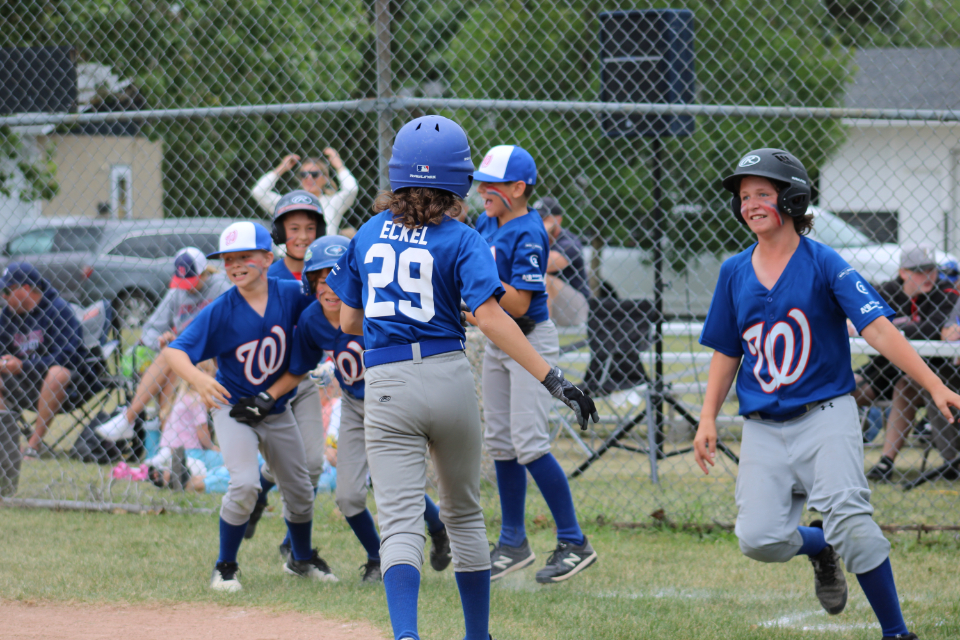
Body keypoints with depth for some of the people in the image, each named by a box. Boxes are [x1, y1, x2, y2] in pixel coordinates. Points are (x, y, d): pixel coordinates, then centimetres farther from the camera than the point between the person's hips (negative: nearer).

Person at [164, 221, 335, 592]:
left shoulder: (290, 295, -11)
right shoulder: (221, 311, -20)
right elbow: (174, 351, -25)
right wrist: (197, 378, -44)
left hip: (277, 410, 4)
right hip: (233, 409, -4)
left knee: (300, 491, 13)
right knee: (245, 484, -22)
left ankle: (302, 559, 40)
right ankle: (225, 567, -3)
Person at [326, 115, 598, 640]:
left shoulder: (369, 235, 8)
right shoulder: (461, 240, -3)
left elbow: (348, 322, 13)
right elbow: (490, 318, -16)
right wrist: (553, 380, -19)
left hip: (386, 386, 0)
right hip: (449, 378, 0)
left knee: (401, 525, -9)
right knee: (464, 515, 19)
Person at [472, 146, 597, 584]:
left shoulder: (529, 235, -19)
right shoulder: (485, 224, 6)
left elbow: (518, 304, -24)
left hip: (531, 340, -9)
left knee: (529, 444, -13)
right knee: (500, 443, 10)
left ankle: (574, 543, -5)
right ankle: (513, 543, 20)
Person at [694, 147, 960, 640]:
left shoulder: (825, 265, -7)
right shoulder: (735, 272, 7)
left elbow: (878, 330, -16)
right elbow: (726, 352, 18)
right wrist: (708, 418, 9)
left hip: (824, 415, -4)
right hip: (763, 429, 4)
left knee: (850, 522, -22)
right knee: (759, 539, -12)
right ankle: (820, 550, 22)